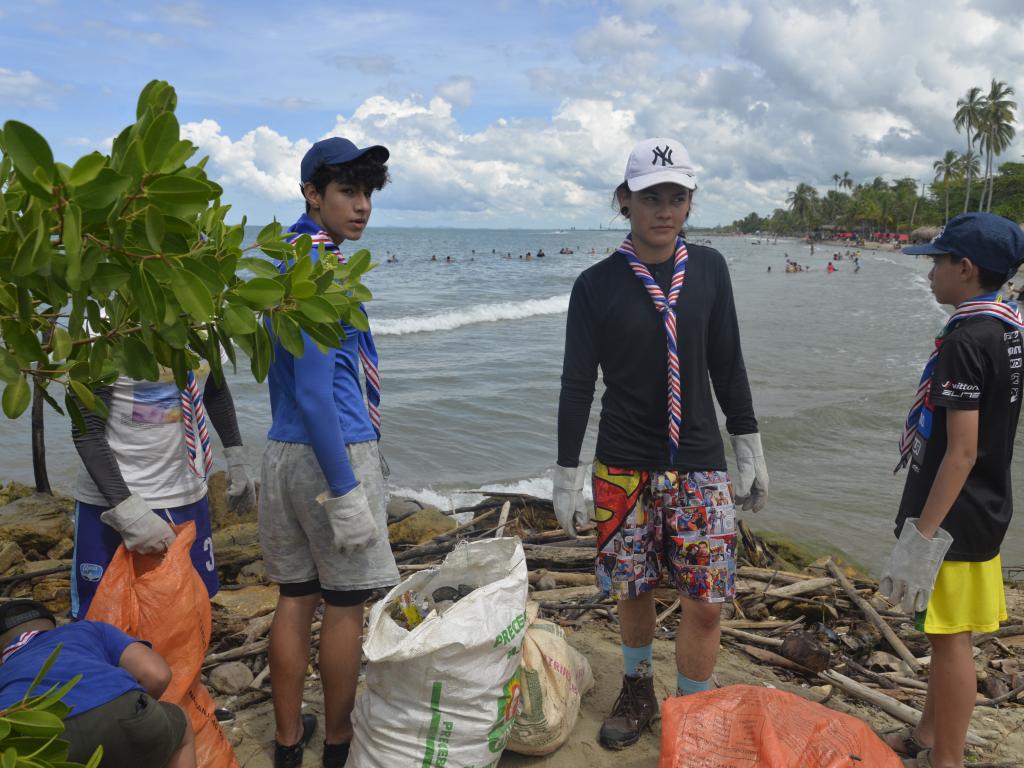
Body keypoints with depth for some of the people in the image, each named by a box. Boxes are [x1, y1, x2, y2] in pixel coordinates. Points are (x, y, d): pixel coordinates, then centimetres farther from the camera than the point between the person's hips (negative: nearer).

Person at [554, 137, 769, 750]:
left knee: (706, 602, 1)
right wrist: (567, 477, -2)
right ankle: (639, 691, 37)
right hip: (624, 468, -1)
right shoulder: (596, 285, -5)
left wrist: (751, 451, 8)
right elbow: (577, 386, -2)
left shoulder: (709, 269, 2)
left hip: (700, 466, 1)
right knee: (633, 591, 11)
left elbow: (728, 364, 8)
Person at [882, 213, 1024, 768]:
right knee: (945, 632, 20)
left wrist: (923, 534, -21)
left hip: (954, 518, -9)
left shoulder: (965, 340, -21)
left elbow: (961, 451, -24)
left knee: (949, 637, 3)